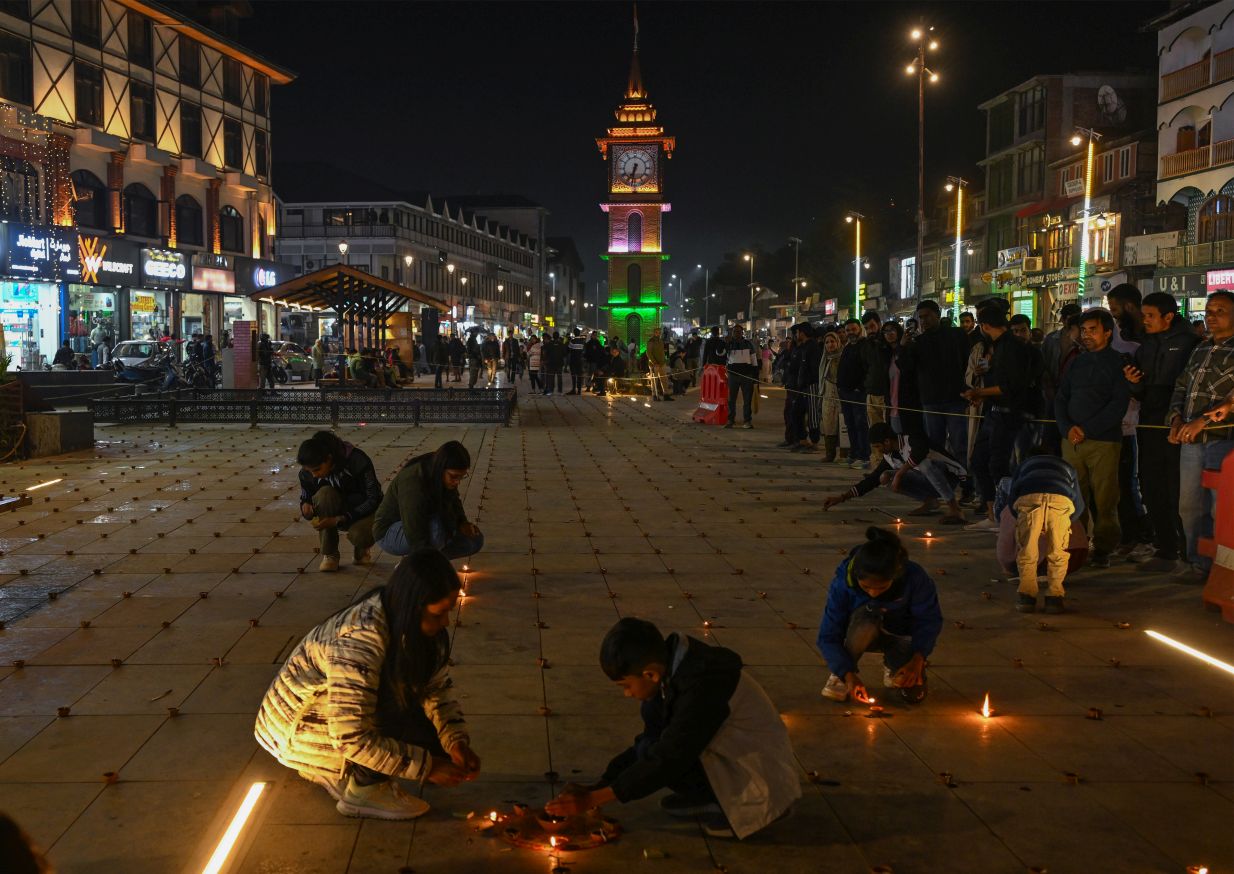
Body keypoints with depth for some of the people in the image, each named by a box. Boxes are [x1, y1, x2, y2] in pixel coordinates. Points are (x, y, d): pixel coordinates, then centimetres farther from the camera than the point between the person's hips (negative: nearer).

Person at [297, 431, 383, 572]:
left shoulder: (358, 461, -25)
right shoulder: (307, 473, -14)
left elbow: (373, 499, -23)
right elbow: (306, 497, 3)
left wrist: (339, 520, -32)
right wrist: (305, 506, -25)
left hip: (363, 511, -4)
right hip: (336, 518, 4)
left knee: (358, 534, -38)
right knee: (324, 493, -30)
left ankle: (362, 548, 3)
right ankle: (329, 555, -17)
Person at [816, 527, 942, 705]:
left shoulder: (915, 578, -30)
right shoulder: (843, 583, -30)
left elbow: (930, 620, -18)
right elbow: (828, 636, -25)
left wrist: (917, 660, -31)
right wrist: (848, 674, -36)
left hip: (900, 635, 1)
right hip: (863, 634, -1)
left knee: (914, 694, -21)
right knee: (866, 622, -38)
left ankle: (892, 666, 15)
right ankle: (840, 676, -12)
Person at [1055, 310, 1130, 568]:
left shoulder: (1118, 363, 0)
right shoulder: (1077, 364, 18)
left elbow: (1118, 405, -8)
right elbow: (1061, 399, 14)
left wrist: (1087, 430, -12)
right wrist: (1067, 428, -4)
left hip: (1103, 442, -5)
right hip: (1072, 441, 5)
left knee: (1104, 500, -3)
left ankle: (1103, 549, 6)